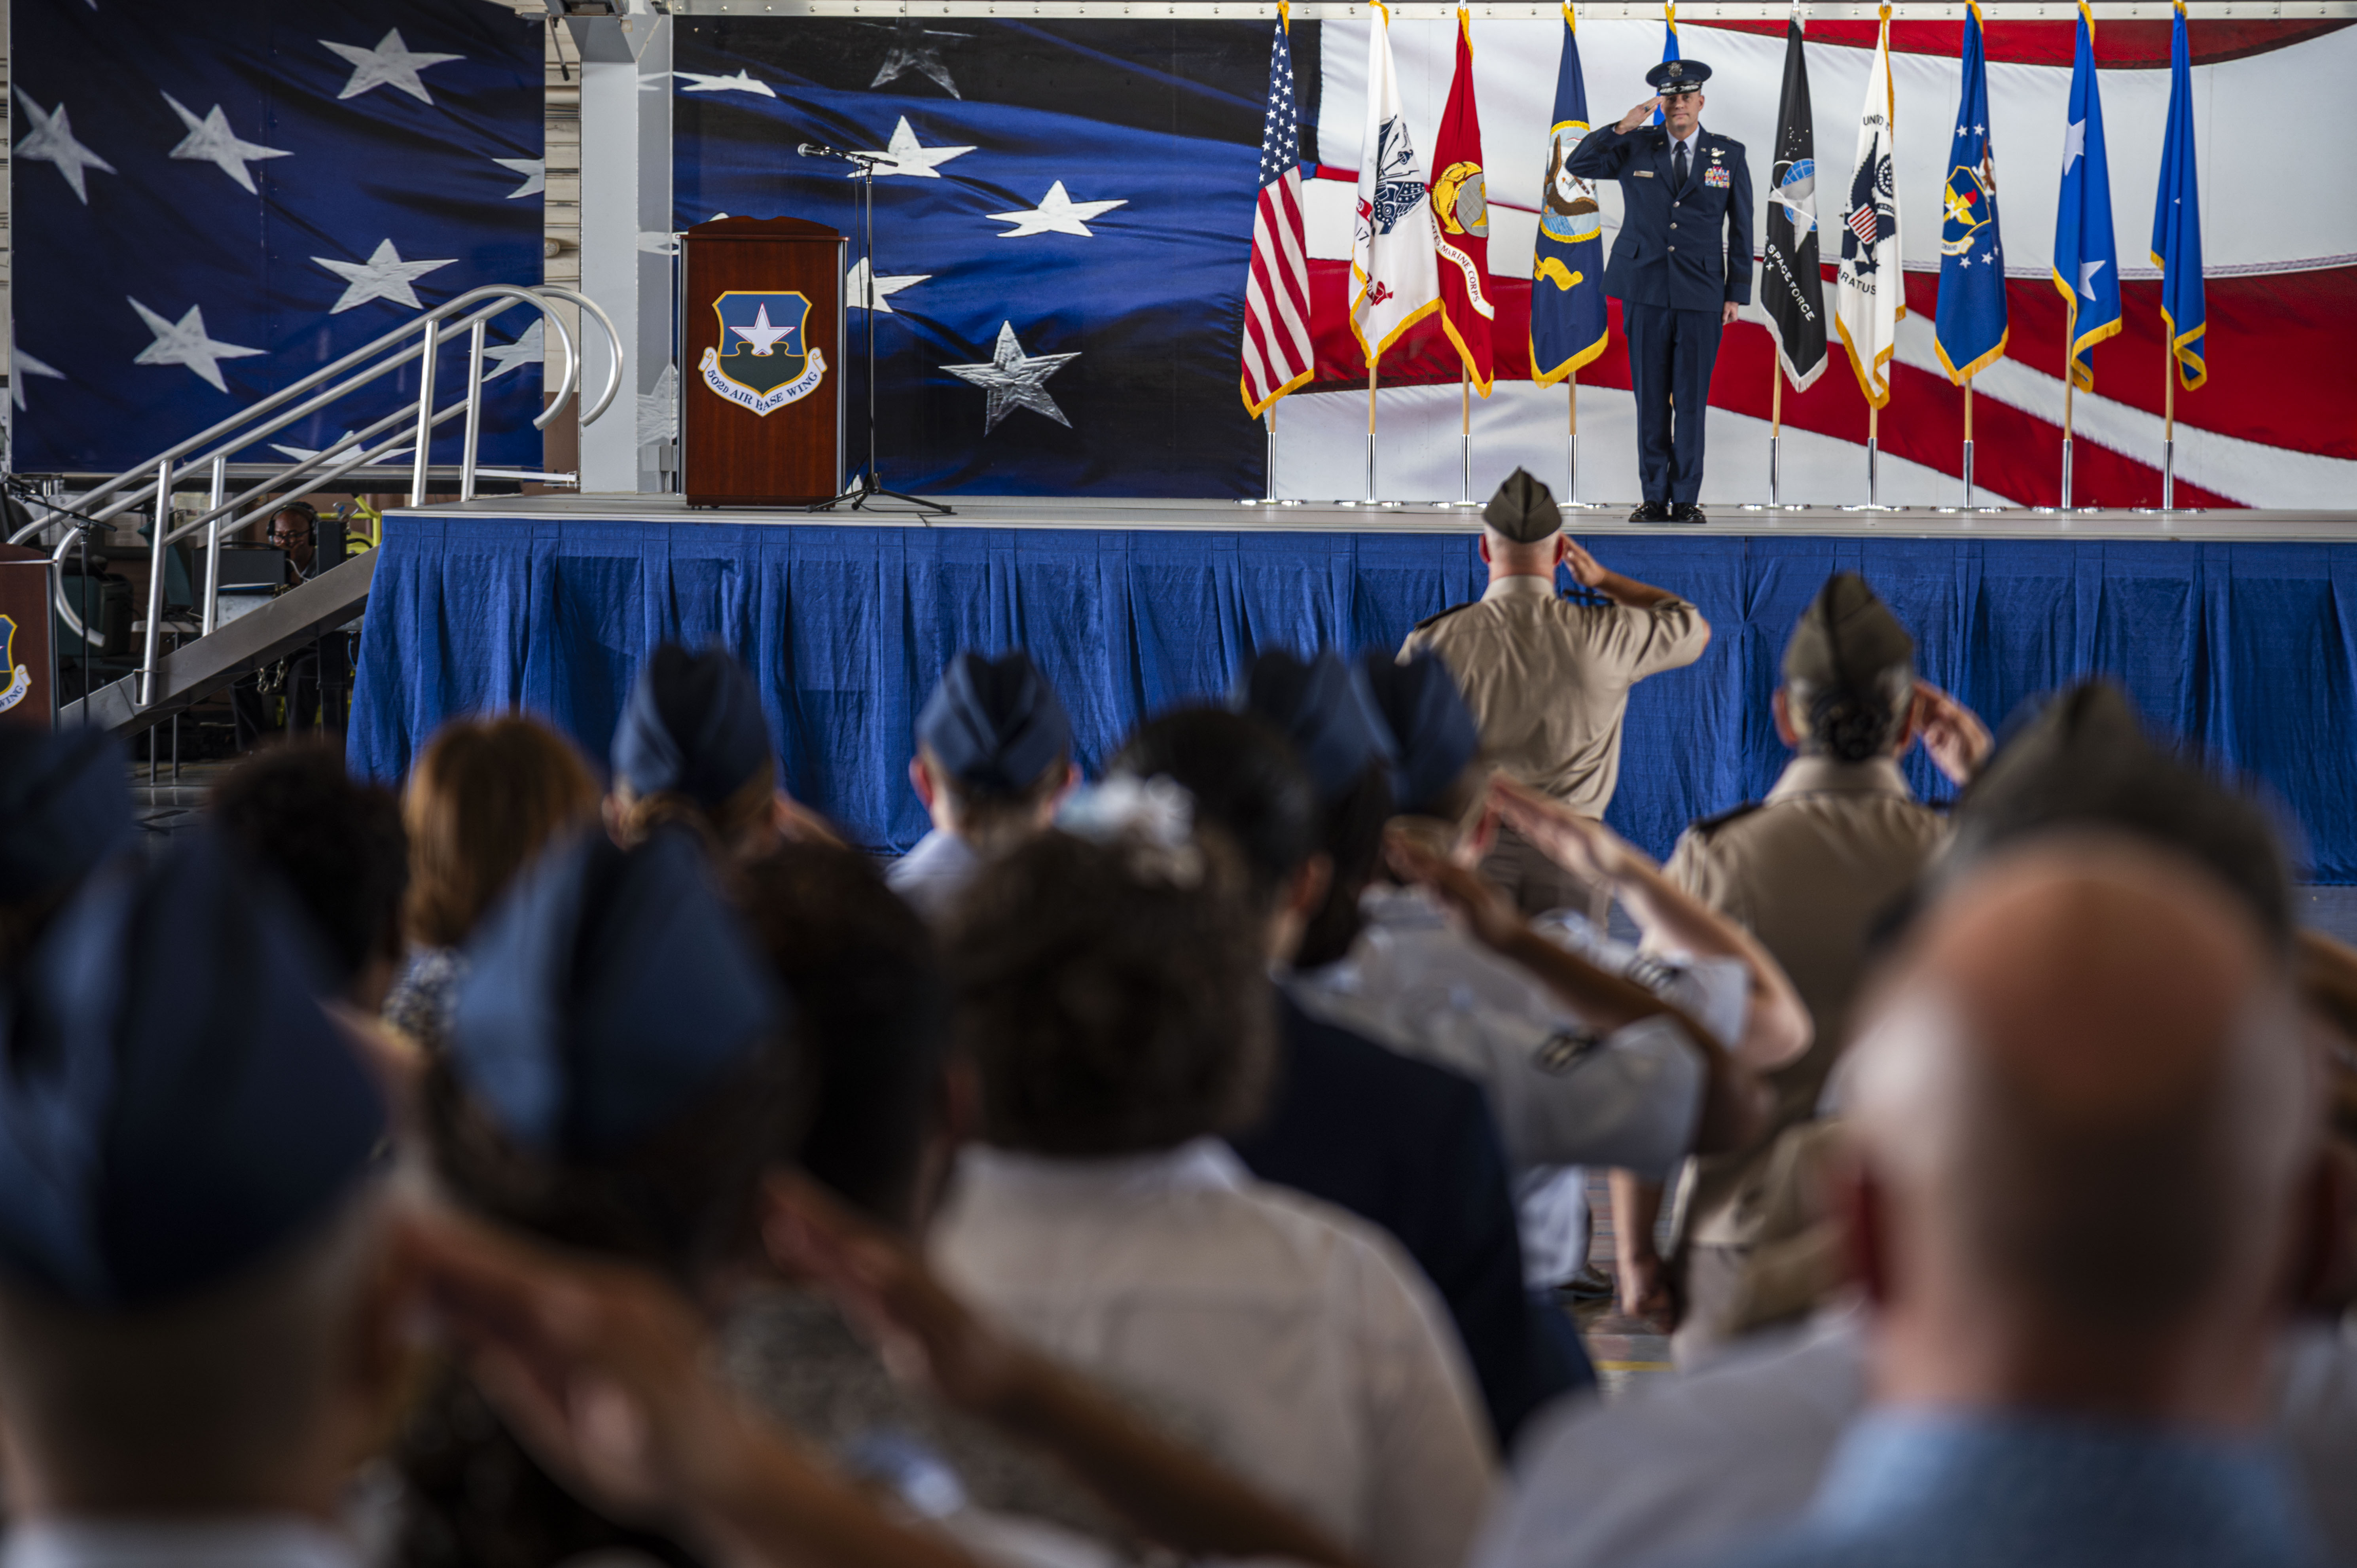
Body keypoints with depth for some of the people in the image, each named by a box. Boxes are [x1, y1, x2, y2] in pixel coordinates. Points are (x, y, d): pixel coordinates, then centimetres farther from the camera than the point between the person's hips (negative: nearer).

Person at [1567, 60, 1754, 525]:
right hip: (1645, 291, 1)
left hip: (1701, 295, -1)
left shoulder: (1729, 155, 5)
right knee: (1651, 398, 3)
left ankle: (1686, 499, 6)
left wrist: (1737, 293, 3)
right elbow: (1578, 165, -3)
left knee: (1692, 400, 0)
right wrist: (1621, 128, -15)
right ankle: (1654, 498, 9)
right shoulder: (1635, 147, 5)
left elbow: (1741, 228, 7)